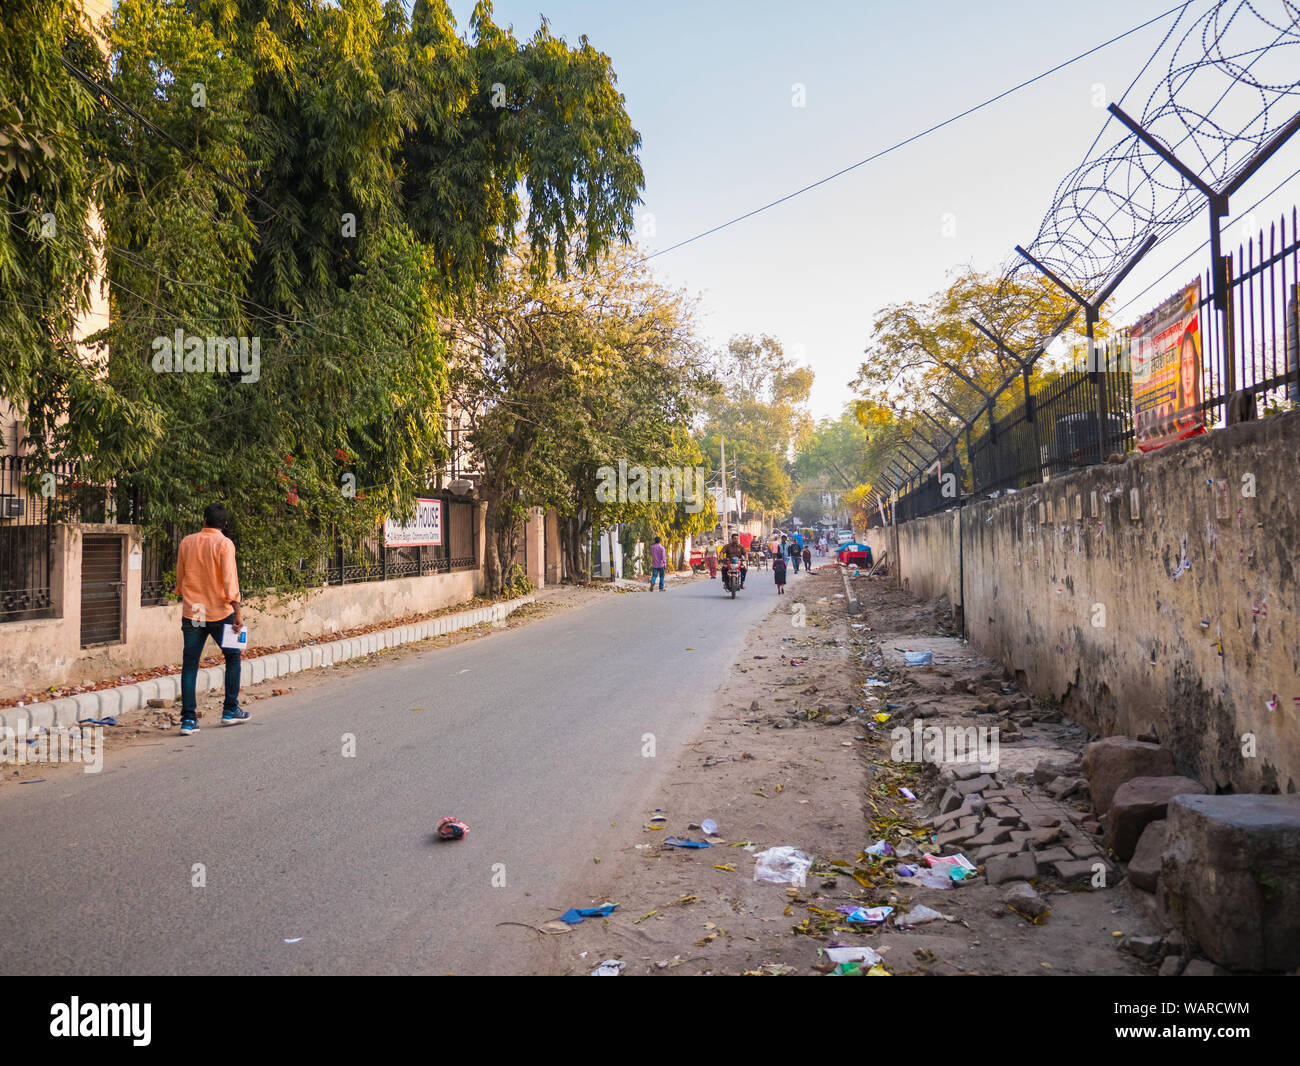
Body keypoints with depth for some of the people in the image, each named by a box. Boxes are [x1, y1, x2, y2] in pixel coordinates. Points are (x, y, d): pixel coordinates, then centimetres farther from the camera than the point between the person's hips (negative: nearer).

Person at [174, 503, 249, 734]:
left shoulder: (186, 543, 6)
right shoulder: (224, 544, -9)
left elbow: (180, 579, 14)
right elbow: (229, 581, -15)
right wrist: (237, 613, -13)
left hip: (191, 612, 3)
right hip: (219, 611, -3)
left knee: (189, 666, 4)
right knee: (232, 658, 15)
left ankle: (188, 719, 0)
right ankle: (230, 711, 19)